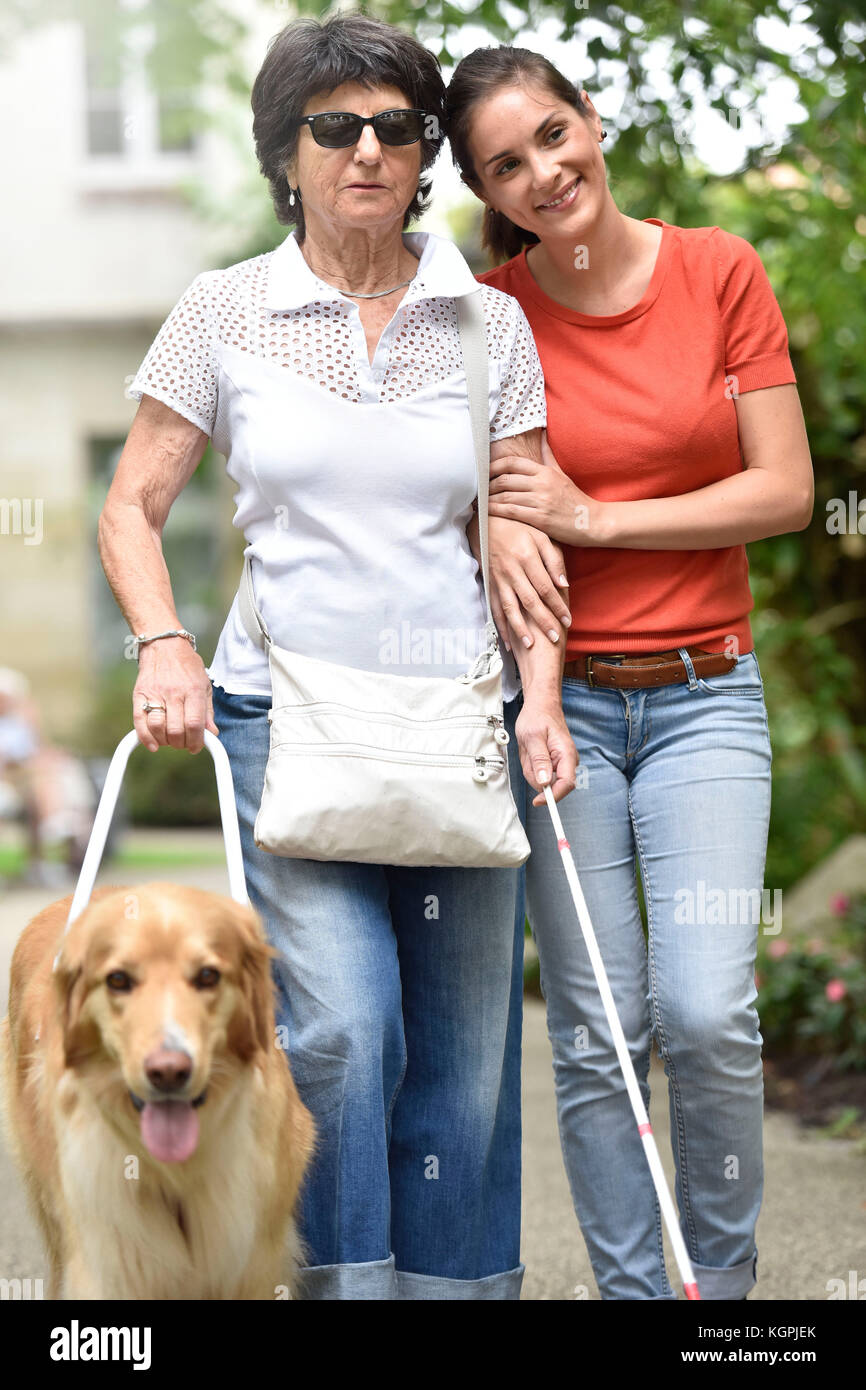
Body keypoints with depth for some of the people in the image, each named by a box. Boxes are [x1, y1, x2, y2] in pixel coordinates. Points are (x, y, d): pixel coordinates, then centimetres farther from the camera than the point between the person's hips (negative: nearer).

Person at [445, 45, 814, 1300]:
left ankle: (723, 1275, 10)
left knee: (706, 1011, -13)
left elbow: (786, 492, -3)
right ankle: (631, 1287, 16)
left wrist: (593, 517, -11)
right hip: (557, 699, 0)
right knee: (595, 1037, 0)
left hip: (704, 695, 0)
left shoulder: (721, 272, -1)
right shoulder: (485, 314, -2)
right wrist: (497, 528, -14)